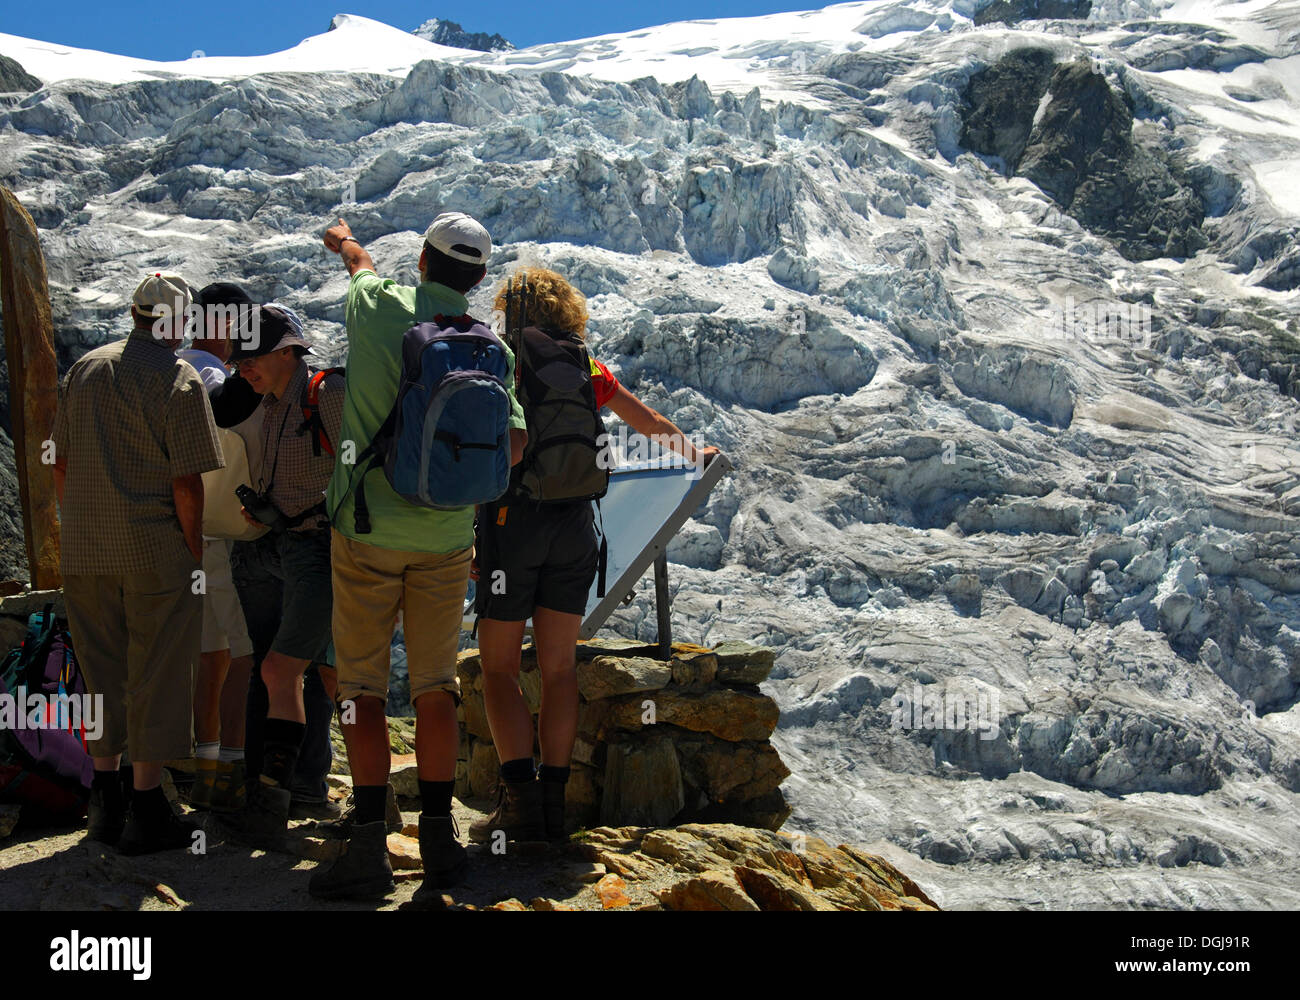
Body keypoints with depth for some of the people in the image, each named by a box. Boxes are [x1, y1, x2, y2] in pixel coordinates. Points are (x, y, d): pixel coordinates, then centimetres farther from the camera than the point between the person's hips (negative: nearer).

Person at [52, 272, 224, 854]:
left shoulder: (84, 369, 10)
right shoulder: (180, 380, -9)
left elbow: (60, 463, 13)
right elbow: (186, 483, -12)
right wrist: (196, 554, -4)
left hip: (85, 551, 6)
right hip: (155, 551, -6)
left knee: (102, 673, 15)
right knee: (156, 676, 3)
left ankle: (105, 801, 24)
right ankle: (146, 810, 8)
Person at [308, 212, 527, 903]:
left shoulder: (377, 308, -4)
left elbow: (361, 265, 20)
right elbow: (512, 447, -8)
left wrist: (347, 243, 44)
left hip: (367, 529, -2)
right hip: (447, 537, 2)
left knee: (364, 687, 4)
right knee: (435, 685, 11)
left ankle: (369, 847, 4)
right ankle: (439, 840, 15)